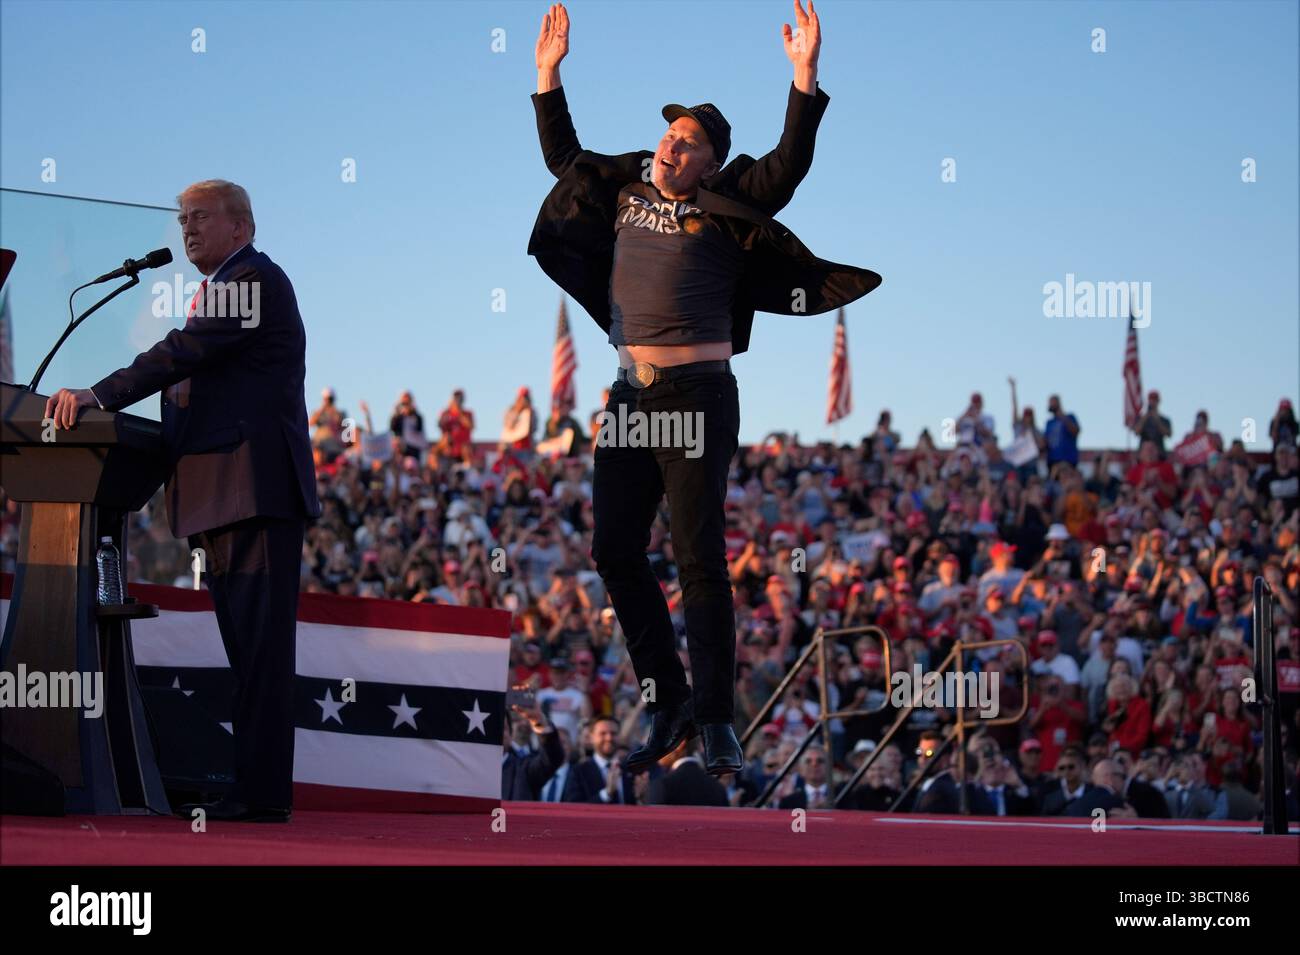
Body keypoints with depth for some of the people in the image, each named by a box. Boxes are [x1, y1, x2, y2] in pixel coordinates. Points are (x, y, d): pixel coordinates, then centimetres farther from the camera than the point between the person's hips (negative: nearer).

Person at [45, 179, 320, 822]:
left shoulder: (252, 277, -4)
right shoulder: (221, 291, 26)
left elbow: (184, 354, -16)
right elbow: (192, 382, 21)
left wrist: (98, 397, -22)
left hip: (256, 491, -11)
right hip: (224, 501, 11)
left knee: (260, 647, -12)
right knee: (247, 650, 9)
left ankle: (263, 793, -16)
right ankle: (253, 787, 11)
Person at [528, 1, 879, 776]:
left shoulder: (724, 209, 0)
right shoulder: (625, 191, 15)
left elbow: (788, 168, -13)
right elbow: (563, 156, 29)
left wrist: (805, 77, -20)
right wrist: (550, 74, 27)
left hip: (698, 395, -6)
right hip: (630, 395, 6)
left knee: (700, 559, -8)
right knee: (614, 550, 5)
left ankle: (716, 722, -5)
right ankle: (669, 704, 15)